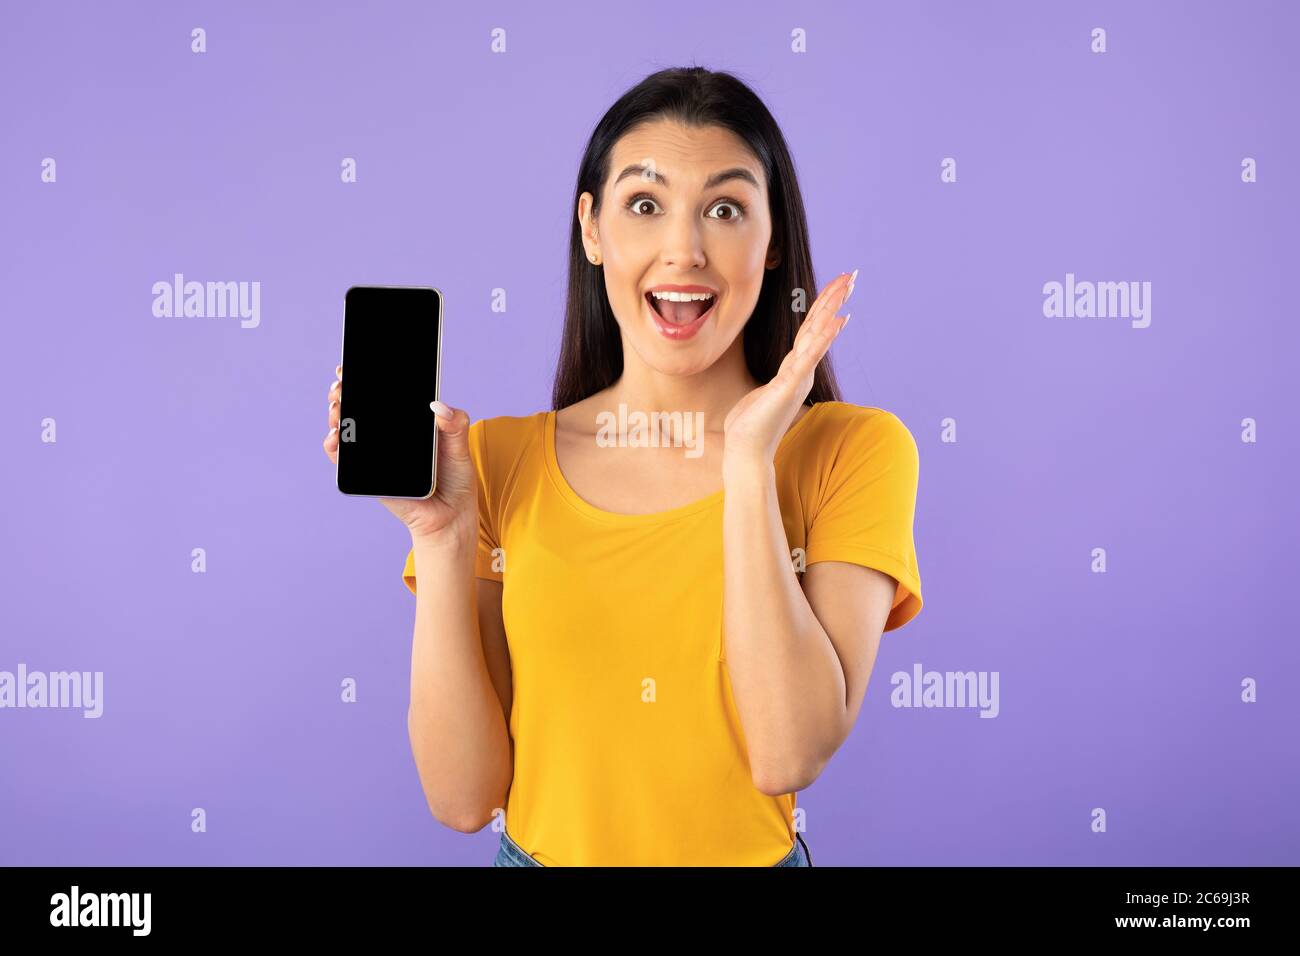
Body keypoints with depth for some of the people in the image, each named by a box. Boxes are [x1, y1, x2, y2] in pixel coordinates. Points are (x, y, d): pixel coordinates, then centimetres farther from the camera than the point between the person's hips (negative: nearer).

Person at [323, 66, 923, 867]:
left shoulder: (853, 449, -8)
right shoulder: (498, 460, -4)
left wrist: (749, 462, -19)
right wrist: (441, 537, -16)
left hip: (750, 850, -1)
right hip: (540, 850, 1)